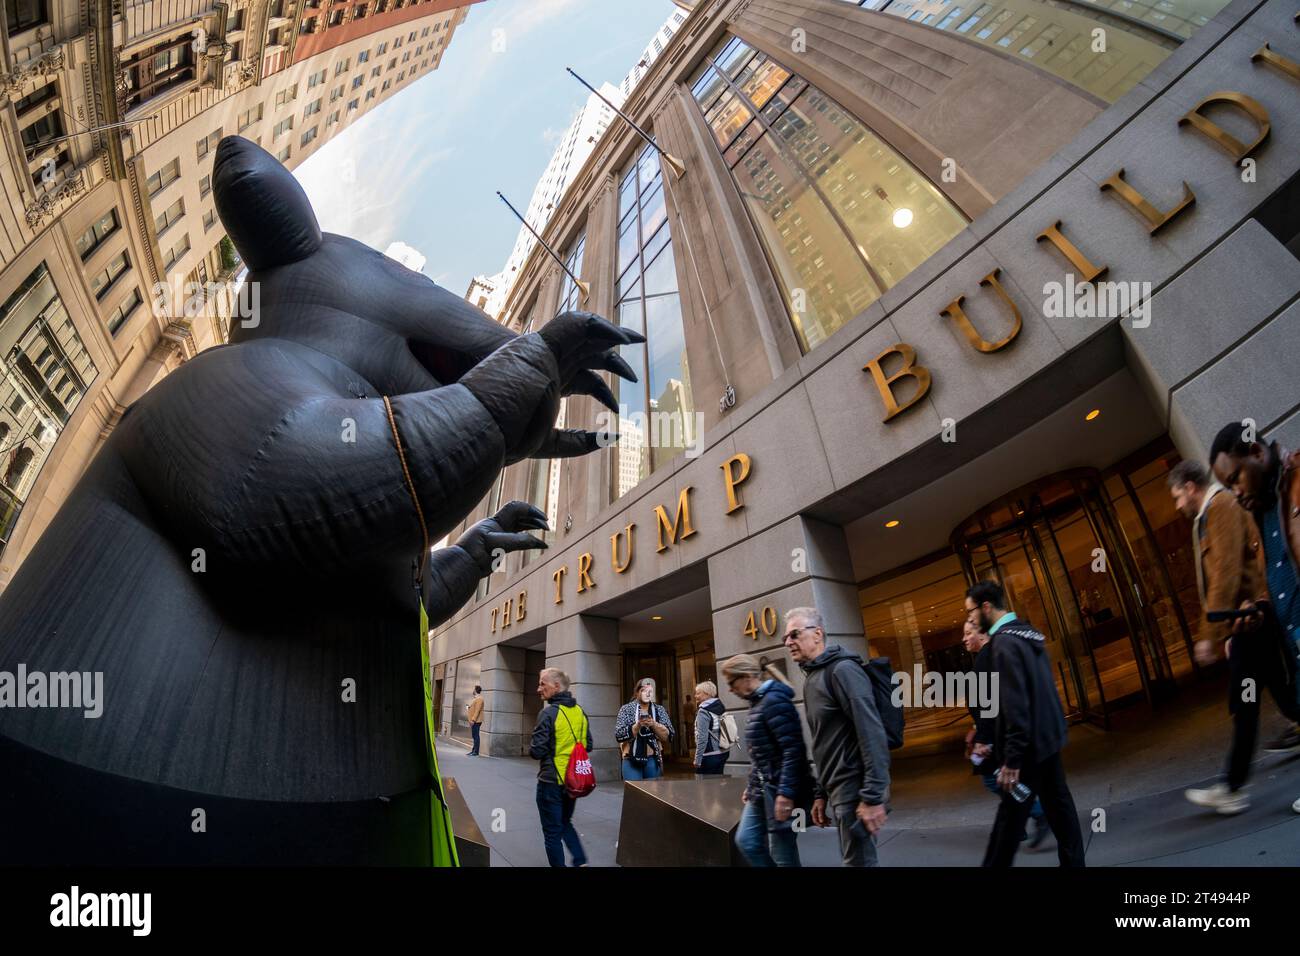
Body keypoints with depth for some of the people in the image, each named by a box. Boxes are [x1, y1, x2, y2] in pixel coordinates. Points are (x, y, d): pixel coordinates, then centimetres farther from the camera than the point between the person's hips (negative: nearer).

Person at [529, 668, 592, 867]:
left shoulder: (548, 713, -19)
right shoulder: (579, 712, 2)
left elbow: (536, 751, -19)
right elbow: (588, 746, 9)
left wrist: (532, 749, 1)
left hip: (551, 781, -7)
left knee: (552, 832, 10)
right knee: (565, 823, 26)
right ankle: (580, 861, 17)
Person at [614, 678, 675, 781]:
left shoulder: (659, 710, 7)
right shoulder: (626, 709, -1)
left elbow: (669, 735, 0)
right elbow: (618, 735, -10)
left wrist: (654, 724, -16)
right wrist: (638, 725, -21)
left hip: (653, 760, 3)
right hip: (632, 760, -2)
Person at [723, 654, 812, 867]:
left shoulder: (774, 701, -19)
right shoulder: (758, 701, 12)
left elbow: (793, 750, -23)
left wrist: (786, 793, -25)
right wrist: (751, 785, 21)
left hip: (779, 790, -10)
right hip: (763, 789, 10)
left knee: (783, 855, 2)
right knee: (746, 840, 13)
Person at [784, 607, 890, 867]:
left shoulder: (841, 669, -15)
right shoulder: (812, 678, 12)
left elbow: (871, 734, -21)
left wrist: (873, 797, -22)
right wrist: (820, 793, 15)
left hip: (856, 792, -9)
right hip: (838, 791, 9)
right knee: (854, 858, 17)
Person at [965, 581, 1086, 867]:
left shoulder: (1005, 642, -22)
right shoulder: (1028, 633, 7)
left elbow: (1015, 705, -25)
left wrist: (1012, 758, -21)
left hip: (1028, 744, -9)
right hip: (1048, 735, 9)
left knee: (1011, 814, 1)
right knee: (1058, 802, 16)